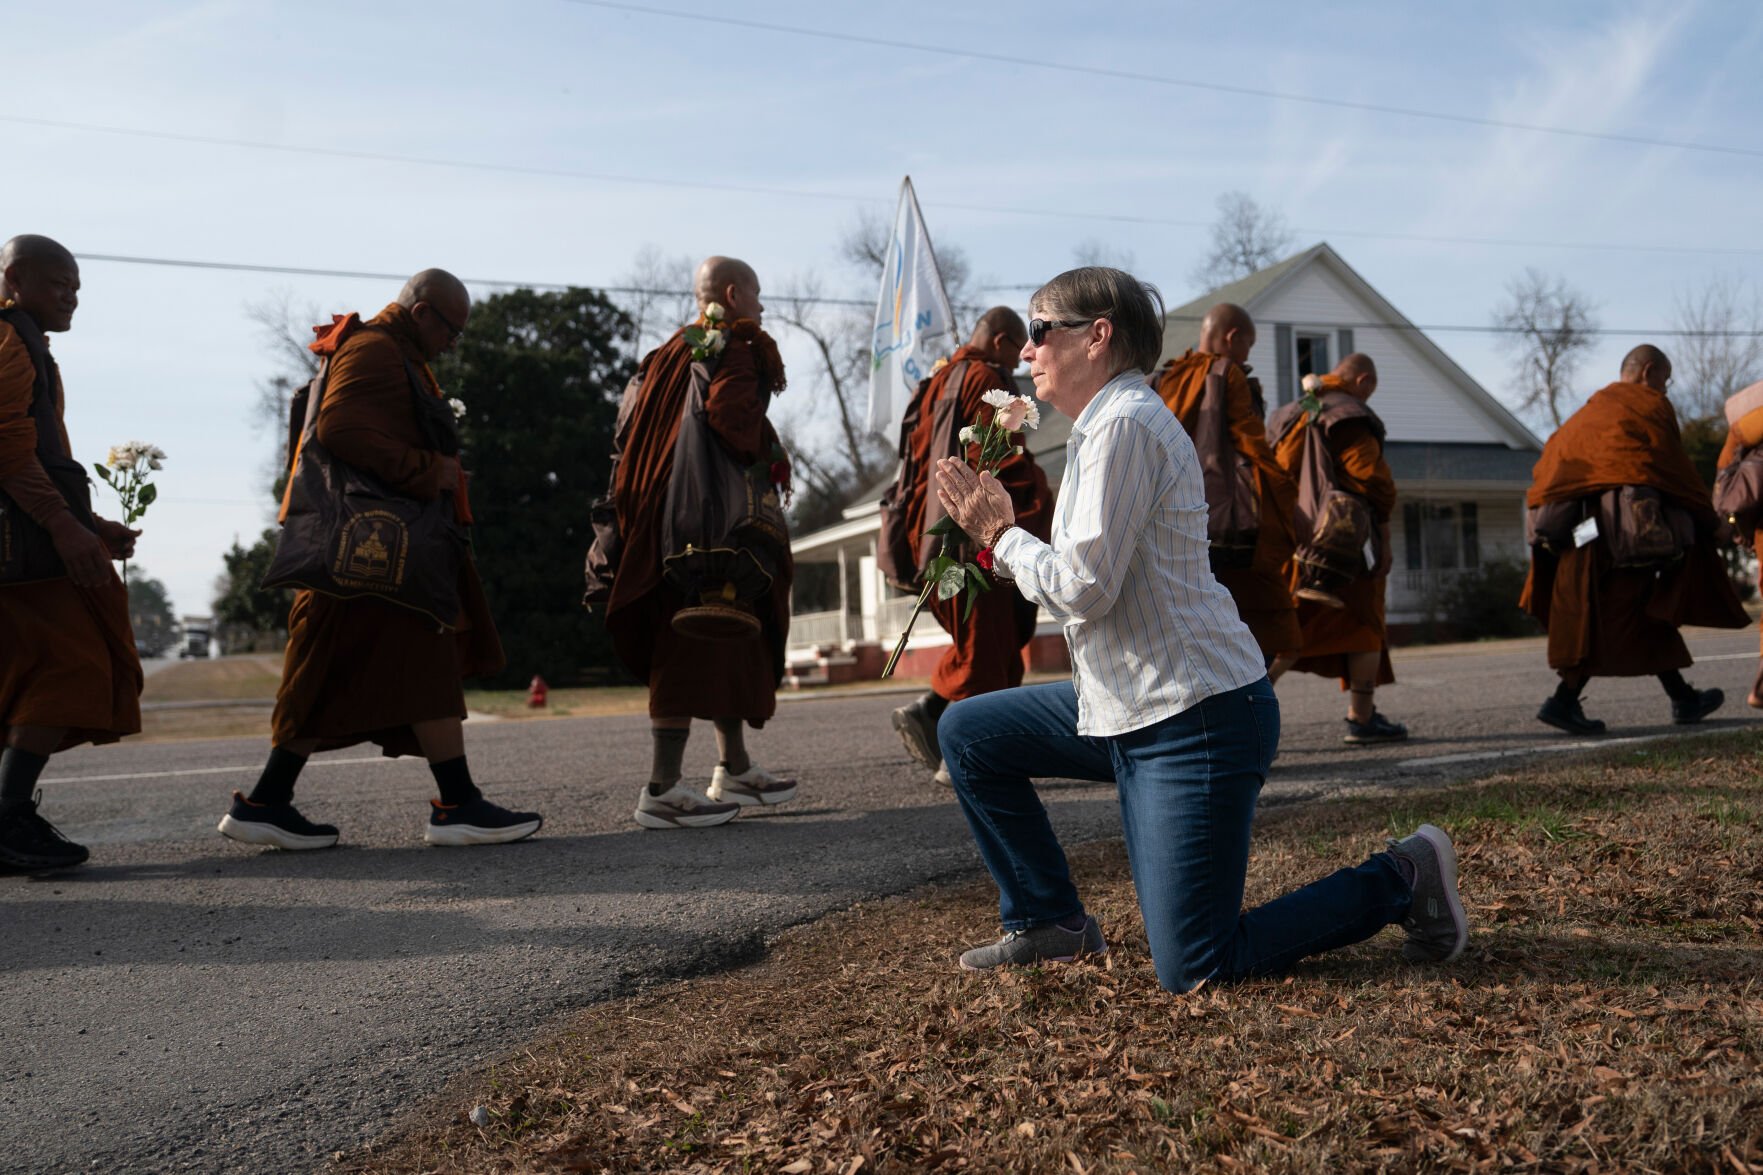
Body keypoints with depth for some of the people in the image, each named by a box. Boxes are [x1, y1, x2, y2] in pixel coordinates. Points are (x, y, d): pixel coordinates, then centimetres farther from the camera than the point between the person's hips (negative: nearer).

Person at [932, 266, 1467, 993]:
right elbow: (1085, 581, 15)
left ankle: (1400, 881, 10)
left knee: (1192, 972, -5)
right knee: (969, 734, 12)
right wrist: (998, 532, 8)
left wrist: (1001, 535, -7)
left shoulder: (1124, 424, -16)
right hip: (1128, 708, 10)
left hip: (1195, 719, -10)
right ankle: (1050, 924, 21)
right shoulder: (1104, 426, 15)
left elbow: (1084, 586, -22)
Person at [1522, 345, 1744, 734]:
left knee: (1646, 616, 13)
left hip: (1587, 526, 8)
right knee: (1613, 620, -6)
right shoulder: (1649, 405, 1)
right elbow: (1675, 468, -3)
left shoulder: (1592, 409, 23)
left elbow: (1553, 456, 16)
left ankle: (1683, 699, 17)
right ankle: (1564, 701, -9)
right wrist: (1708, 519, 4)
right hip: (1626, 528, -8)